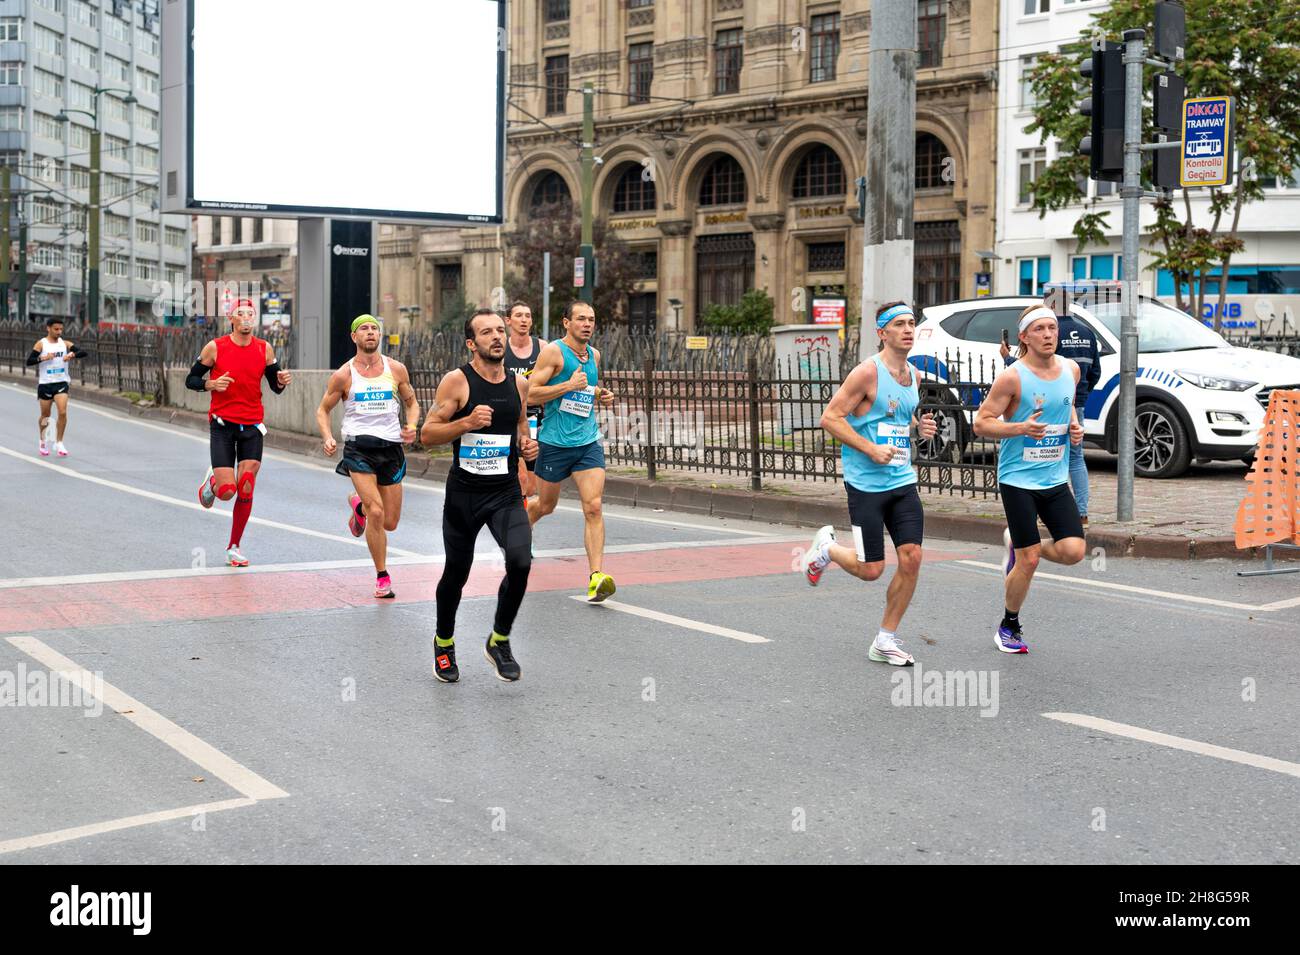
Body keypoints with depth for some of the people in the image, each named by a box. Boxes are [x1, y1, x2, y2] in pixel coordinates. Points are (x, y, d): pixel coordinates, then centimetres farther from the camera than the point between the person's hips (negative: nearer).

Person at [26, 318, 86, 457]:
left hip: (61, 383, 1)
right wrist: (43, 358, -24)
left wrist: (72, 354, -24)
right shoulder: (41, 344, -3)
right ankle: (43, 442, 32)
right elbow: (29, 361, -8)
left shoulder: (65, 344, 3)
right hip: (45, 384, -1)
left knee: (63, 412, -13)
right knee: (45, 415, 10)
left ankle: (59, 443, -1)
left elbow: (83, 353, -5)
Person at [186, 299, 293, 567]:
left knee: (245, 491, -1)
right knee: (227, 491, -10)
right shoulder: (215, 347, -4)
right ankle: (211, 482, 28)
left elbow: (275, 386, 11)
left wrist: (282, 381, -12)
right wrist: (211, 384, -16)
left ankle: (233, 548, 13)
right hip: (222, 425, -2)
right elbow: (190, 380, 3)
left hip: (252, 426, 2)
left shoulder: (265, 349, 3)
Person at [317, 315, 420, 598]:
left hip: (391, 447, 3)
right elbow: (323, 410, 9)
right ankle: (382, 577, -3)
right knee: (376, 513, -19)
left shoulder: (396, 369, 4)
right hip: (358, 447, -3)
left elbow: (411, 402, 16)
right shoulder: (343, 375, -1)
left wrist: (411, 426, -4)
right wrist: (327, 438, -9)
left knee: (390, 522, 7)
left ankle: (358, 504, 42)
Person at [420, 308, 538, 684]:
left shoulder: (519, 383, 6)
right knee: (456, 572, 9)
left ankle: (499, 642, 4)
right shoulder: (457, 380, -8)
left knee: (521, 561, -18)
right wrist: (467, 422, -23)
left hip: (507, 492, 3)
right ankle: (444, 642, 36)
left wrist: (526, 445, 3)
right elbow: (428, 433, -9)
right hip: (465, 492, -3)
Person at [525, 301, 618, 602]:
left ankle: (595, 577, -16)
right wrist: (569, 385, -22)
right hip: (555, 443, -4)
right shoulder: (553, 352, -9)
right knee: (545, 505, 14)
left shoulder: (594, 355, 10)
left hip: (589, 443, 4)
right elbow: (530, 394, -15)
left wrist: (601, 396, 7)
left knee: (593, 507, -11)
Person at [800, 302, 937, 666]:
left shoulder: (914, 376, 11)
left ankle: (885, 640, 9)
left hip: (903, 481, 6)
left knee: (911, 559, -4)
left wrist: (919, 426, 5)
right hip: (866, 483, -6)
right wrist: (872, 449, -20)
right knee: (870, 570, -2)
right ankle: (826, 547, 31)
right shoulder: (868, 372, -13)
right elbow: (830, 418, -14)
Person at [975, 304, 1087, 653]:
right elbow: (981, 423, -11)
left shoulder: (1070, 370, 5)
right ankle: (1009, 626, 20)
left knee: (1073, 551, -8)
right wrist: (1022, 428, -24)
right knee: (1029, 561, -4)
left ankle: (1018, 545, 23)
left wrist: (1074, 426, 4)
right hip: (1018, 479, -5)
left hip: (1056, 478, 5)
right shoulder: (1012, 377, -13)